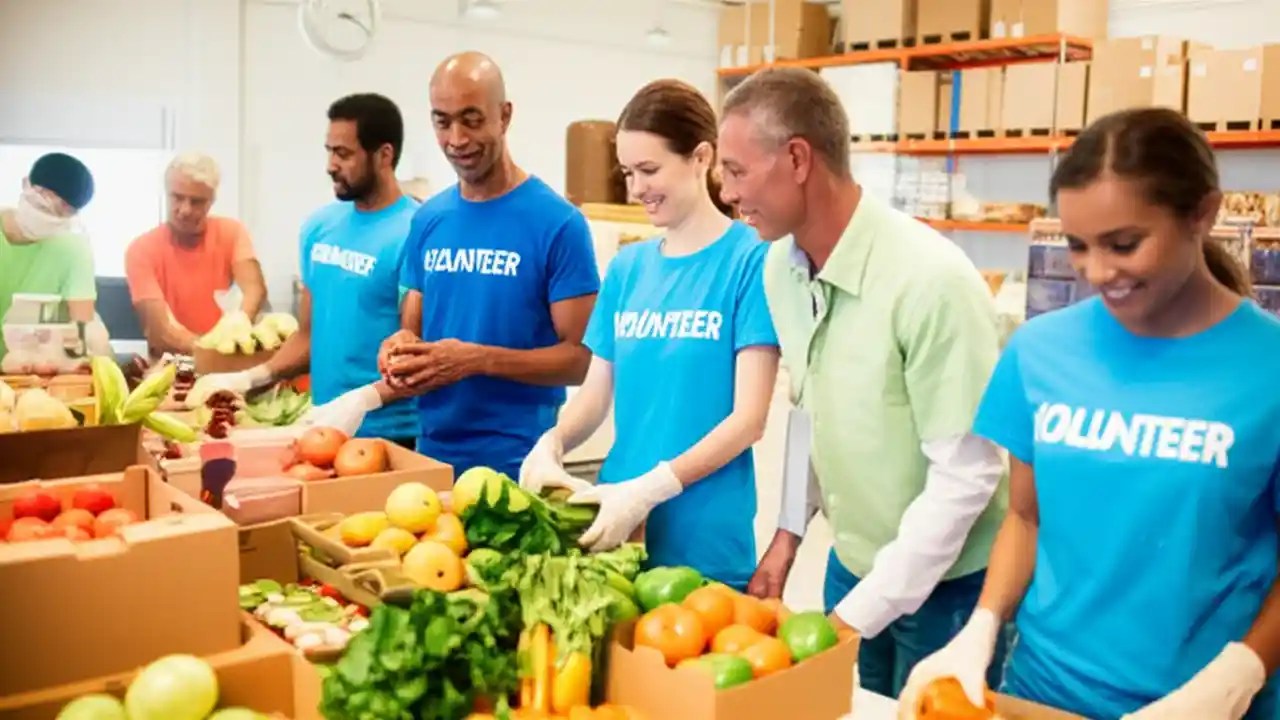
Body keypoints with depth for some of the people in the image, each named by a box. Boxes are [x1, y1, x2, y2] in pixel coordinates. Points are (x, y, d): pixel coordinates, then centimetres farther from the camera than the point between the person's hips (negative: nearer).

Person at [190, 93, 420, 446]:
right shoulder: (320, 226, 8)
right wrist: (250, 378, 4)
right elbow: (308, 334, 15)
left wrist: (366, 399, -27)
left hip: (389, 436, -6)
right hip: (325, 428, 6)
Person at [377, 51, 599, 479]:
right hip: (431, 454, 5)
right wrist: (401, 349, -8)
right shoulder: (428, 220, 6)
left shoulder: (557, 222, -10)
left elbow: (582, 357, -11)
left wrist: (478, 359, -21)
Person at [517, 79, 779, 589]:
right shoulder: (626, 266, 7)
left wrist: (649, 489, -22)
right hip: (615, 521, 5)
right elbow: (595, 394, 10)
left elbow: (748, 418, -13)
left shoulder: (749, 258, -10)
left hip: (704, 540, -5)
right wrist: (551, 445, -9)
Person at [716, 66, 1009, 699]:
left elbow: (966, 477, -24)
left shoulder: (930, 280, -27)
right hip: (851, 563, 6)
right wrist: (789, 530, 7)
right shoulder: (780, 265, -4)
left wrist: (862, 613, -20)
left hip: (946, 582, -6)